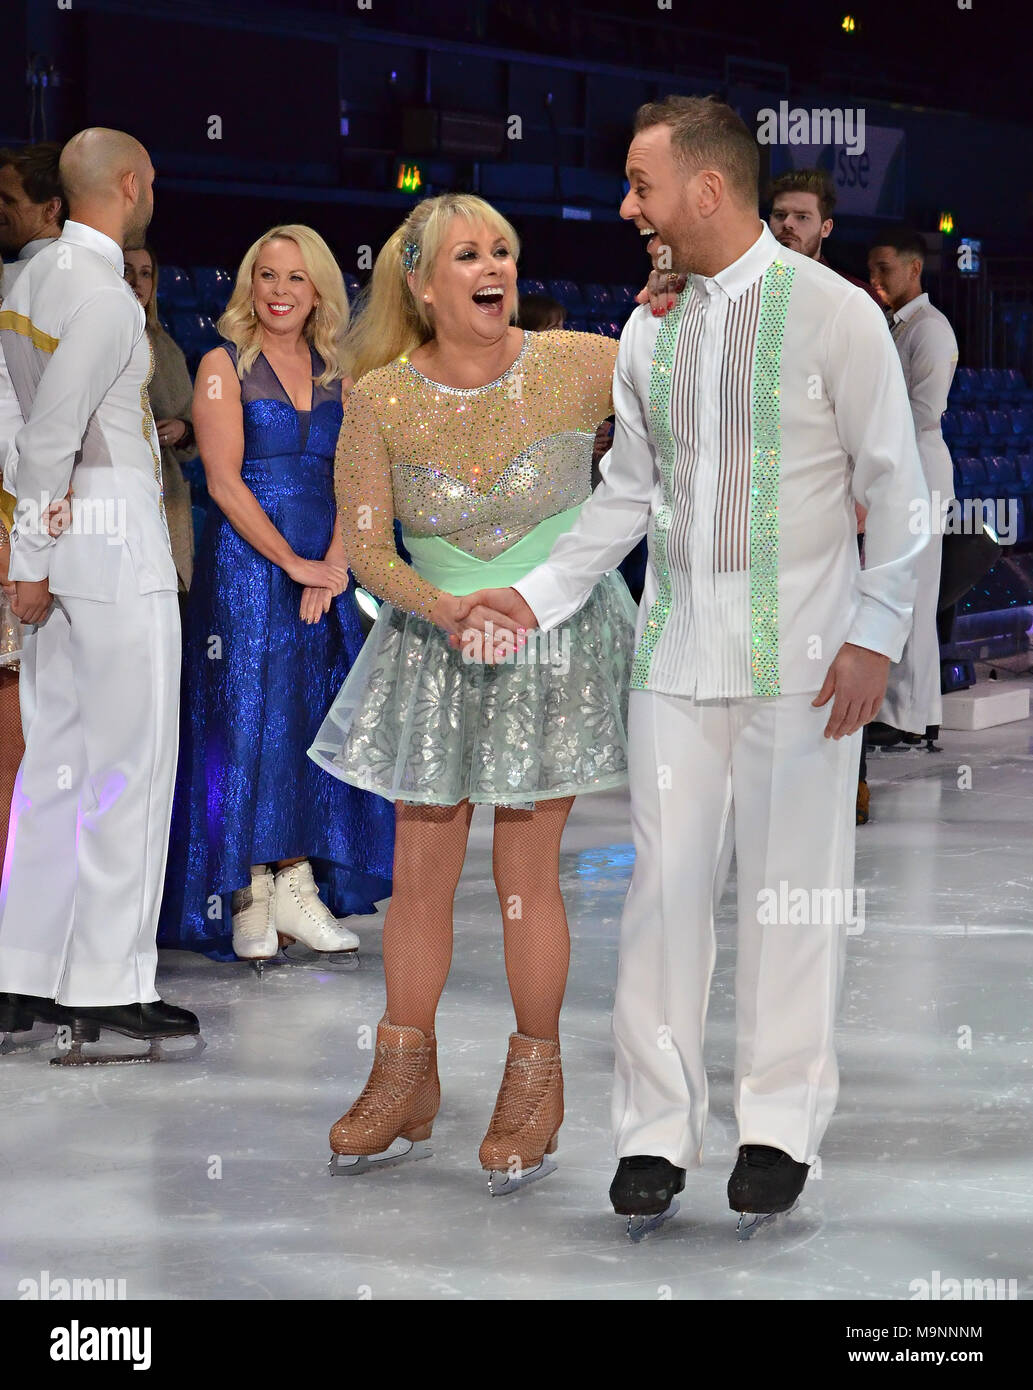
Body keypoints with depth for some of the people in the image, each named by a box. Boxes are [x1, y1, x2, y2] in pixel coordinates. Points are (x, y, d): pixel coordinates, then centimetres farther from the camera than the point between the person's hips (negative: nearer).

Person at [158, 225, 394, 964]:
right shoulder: (225, 366, -2)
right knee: (247, 718, -5)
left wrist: (334, 564, -10)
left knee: (313, 722, 3)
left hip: (325, 571, 5)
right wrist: (292, 562, -14)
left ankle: (296, 887, 8)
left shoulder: (335, 375, 12)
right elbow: (224, 480, -9)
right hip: (245, 564, -5)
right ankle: (249, 899, 0)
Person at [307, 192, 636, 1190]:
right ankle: (406, 1079, 20)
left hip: (558, 637, -2)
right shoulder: (380, 399, -8)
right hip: (434, 647, 2)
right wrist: (441, 607, -19)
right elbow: (363, 544, -6)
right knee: (419, 870, 5)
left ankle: (535, 1083, 16)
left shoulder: (578, 366, -12)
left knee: (525, 872, 0)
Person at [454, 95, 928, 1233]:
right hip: (675, 654, 4)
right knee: (664, 882, 1)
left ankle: (780, 1128, 14)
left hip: (801, 656, -4)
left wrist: (875, 638, -7)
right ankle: (655, 1131, 10)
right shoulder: (647, 336, 9)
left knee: (791, 887, 2)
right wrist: (537, 597, 7)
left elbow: (896, 487, -3)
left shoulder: (834, 313, -5)